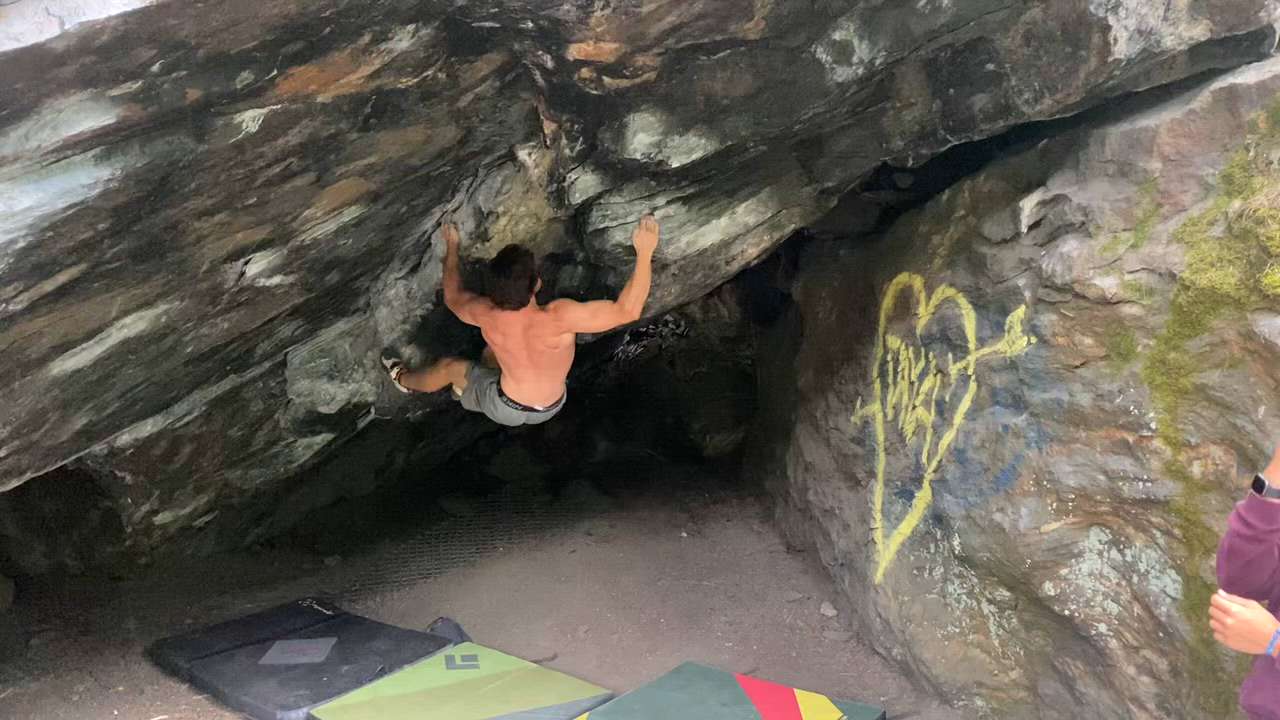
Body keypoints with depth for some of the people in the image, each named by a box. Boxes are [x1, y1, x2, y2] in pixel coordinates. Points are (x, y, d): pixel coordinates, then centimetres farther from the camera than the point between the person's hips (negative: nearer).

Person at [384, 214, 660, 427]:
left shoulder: (485, 314, -29)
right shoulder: (557, 318, -40)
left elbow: (452, 298, -4)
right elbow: (627, 311, -40)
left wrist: (452, 247, 8)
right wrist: (645, 251, -41)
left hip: (505, 409, -1)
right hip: (548, 411, 1)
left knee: (449, 366, 26)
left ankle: (405, 381, 57)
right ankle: (469, 385, 52)